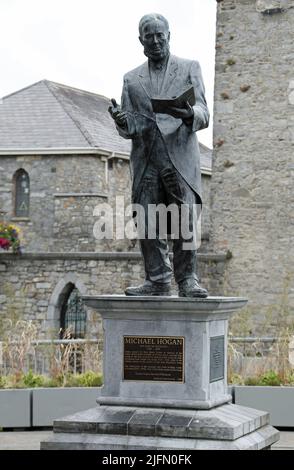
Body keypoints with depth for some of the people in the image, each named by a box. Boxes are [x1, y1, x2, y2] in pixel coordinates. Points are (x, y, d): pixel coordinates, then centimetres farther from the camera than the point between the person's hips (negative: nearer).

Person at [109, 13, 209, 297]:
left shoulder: (189, 69, 12)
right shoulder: (131, 79, 19)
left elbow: (203, 115, 2)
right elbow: (129, 129, 15)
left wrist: (190, 115, -22)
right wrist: (122, 121, -10)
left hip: (180, 159, -3)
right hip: (145, 162, 3)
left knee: (185, 221, -12)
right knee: (147, 224, -2)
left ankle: (187, 280, -7)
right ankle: (157, 281, 3)